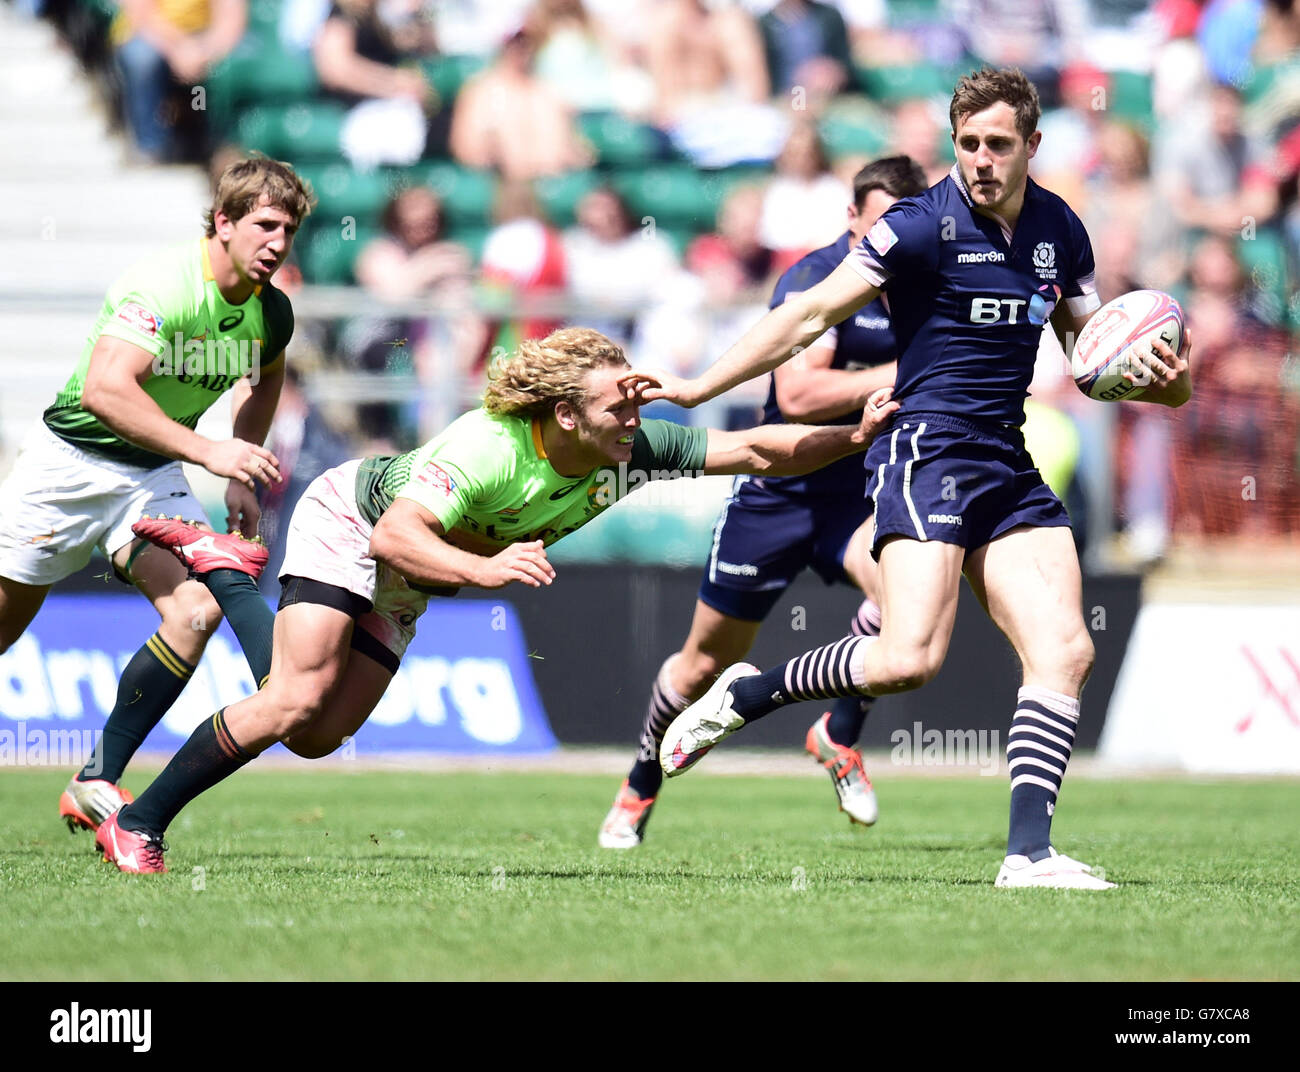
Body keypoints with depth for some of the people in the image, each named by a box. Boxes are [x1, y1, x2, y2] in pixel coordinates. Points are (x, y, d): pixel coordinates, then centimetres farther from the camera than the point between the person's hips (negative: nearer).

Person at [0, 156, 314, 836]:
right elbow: (105, 389, -38)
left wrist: (243, 479, 14)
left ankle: (97, 783, -12)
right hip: (70, 462, -5)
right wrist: (207, 451, -43)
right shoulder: (160, 285, -26)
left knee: (197, 609, -18)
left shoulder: (272, 313, -3)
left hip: (154, 476, 5)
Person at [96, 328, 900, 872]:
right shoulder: (488, 447, -38)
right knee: (297, 702, -23)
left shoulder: (632, 449, -20)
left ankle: (222, 567, 25)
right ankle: (137, 826, -12)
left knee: (318, 737, 3)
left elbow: (755, 450, -17)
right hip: (348, 518, -7)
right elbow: (397, 536, -42)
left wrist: (855, 436, -28)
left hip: (405, 589, 7)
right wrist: (483, 569, -55)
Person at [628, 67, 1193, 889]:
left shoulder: (1059, 229, 9)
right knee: (910, 659, -21)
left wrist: (1160, 383, -3)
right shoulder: (924, 226, -9)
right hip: (928, 452, -6)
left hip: (1008, 467, 6)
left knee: (1065, 650, -7)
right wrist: (698, 388, -13)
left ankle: (1030, 850, -9)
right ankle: (747, 695, 2)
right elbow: (812, 315, -8)